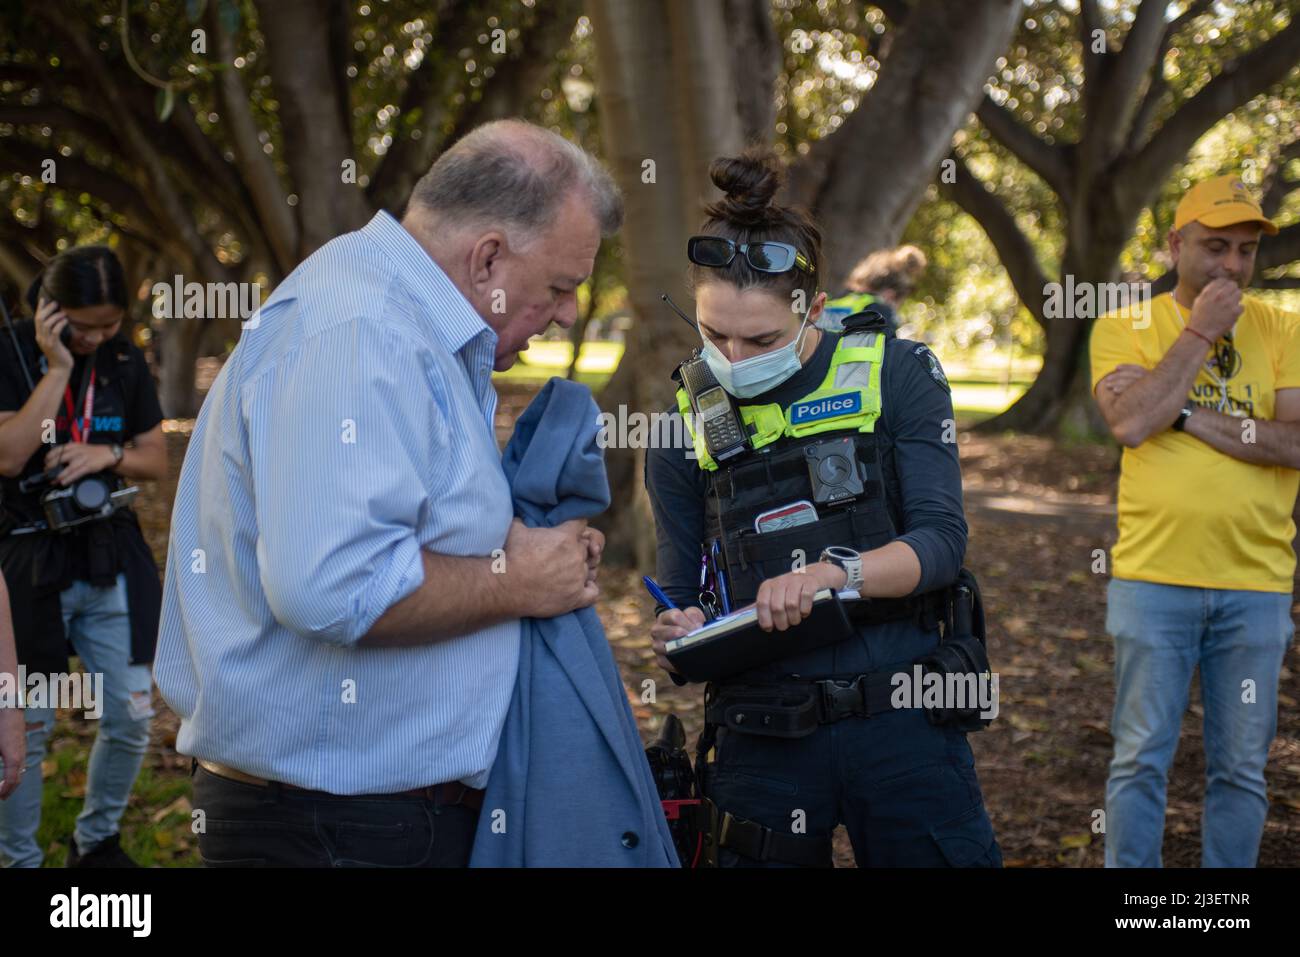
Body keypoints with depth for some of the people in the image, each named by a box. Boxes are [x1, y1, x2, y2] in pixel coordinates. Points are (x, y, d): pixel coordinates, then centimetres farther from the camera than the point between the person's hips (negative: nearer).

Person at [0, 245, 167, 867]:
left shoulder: (125, 360, 5)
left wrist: (109, 454, -11)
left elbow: (157, 459, 10)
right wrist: (58, 368, -20)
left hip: (111, 559, 4)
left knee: (132, 718, 7)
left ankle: (97, 841, 29)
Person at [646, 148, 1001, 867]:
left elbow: (941, 543, -8)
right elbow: (683, 596, 9)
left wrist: (833, 572, -26)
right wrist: (681, 633, -14)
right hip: (765, 745, 1)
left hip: (901, 726, -1)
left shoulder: (894, 375, -2)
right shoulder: (687, 421, 3)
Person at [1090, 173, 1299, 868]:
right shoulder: (1125, 328, 3)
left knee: (1241, 769, 8)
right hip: (1153, 577, -1)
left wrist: (1184, 414, -14)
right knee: (1141, 760, 3)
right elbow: (1129, 422, -15)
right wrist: (1199, 331, -11)